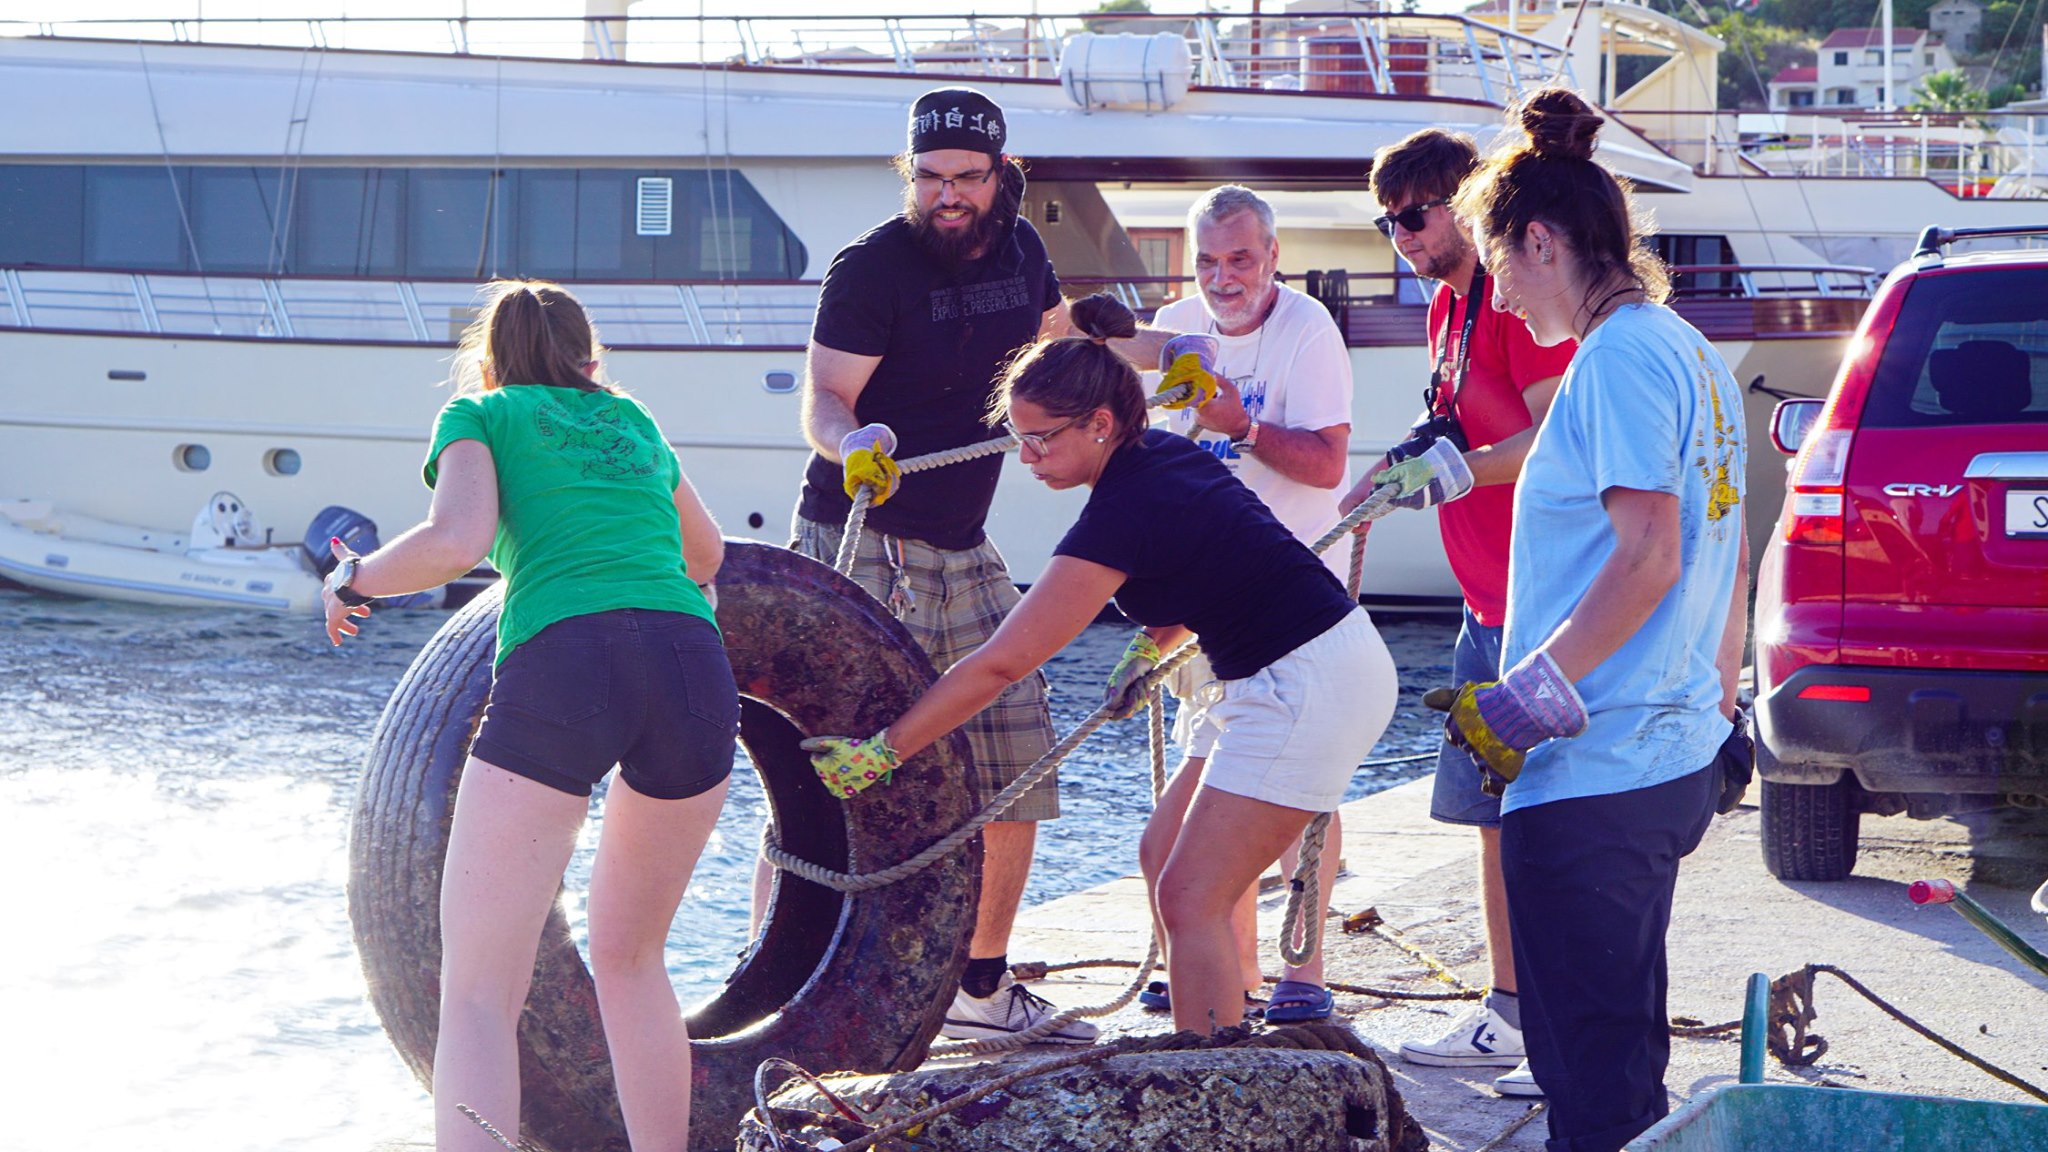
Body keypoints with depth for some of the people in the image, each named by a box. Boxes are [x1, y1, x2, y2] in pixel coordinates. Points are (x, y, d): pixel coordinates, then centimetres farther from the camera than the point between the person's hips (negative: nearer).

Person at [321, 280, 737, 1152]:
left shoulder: (482, 414, 18)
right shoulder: (630, 421, 32)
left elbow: (457, 539, -2)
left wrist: (354, 581, 16)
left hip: (563, 663, -4)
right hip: (692, 662, 5)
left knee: (477, 994, -5)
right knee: (627, 956, 25)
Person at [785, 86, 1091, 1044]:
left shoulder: (1016, 249, 7)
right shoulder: (872, 267, -13)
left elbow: (1058, 339, 29)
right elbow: (823, 399, -21)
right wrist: (851, 441, -42)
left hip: (961, 551, 7)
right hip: (858, 544, -7)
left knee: (1016, 764, 7)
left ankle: (981, 989, 19)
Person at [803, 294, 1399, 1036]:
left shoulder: (1124, 511, -22)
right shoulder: (1165, 453, 5)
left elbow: (1000, 664, -22)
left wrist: (880, 752, -18)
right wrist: (1159, 642, 11)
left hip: (1306, 689, -10)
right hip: (1347, 666, 10)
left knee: (1189, 900, -9)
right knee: (1185, 877, 14)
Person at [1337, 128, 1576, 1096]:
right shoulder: (1448, 305, 16)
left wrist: (1458, 469, -28)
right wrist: (1398, 468, 10)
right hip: (1488, 607, 10)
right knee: (1495, 815, 14)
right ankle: (1506, 1015, 22)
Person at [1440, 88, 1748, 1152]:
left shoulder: (1619, 356, -14)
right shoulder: (1691, 352, 15)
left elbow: (1647, 557, -22)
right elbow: (1724, 555, 21)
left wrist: (1527, 697, -20)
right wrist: (1717, 695, 26)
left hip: (1591, 776, -10)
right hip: (1674, 760, 10)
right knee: (1624, 1042, 18)